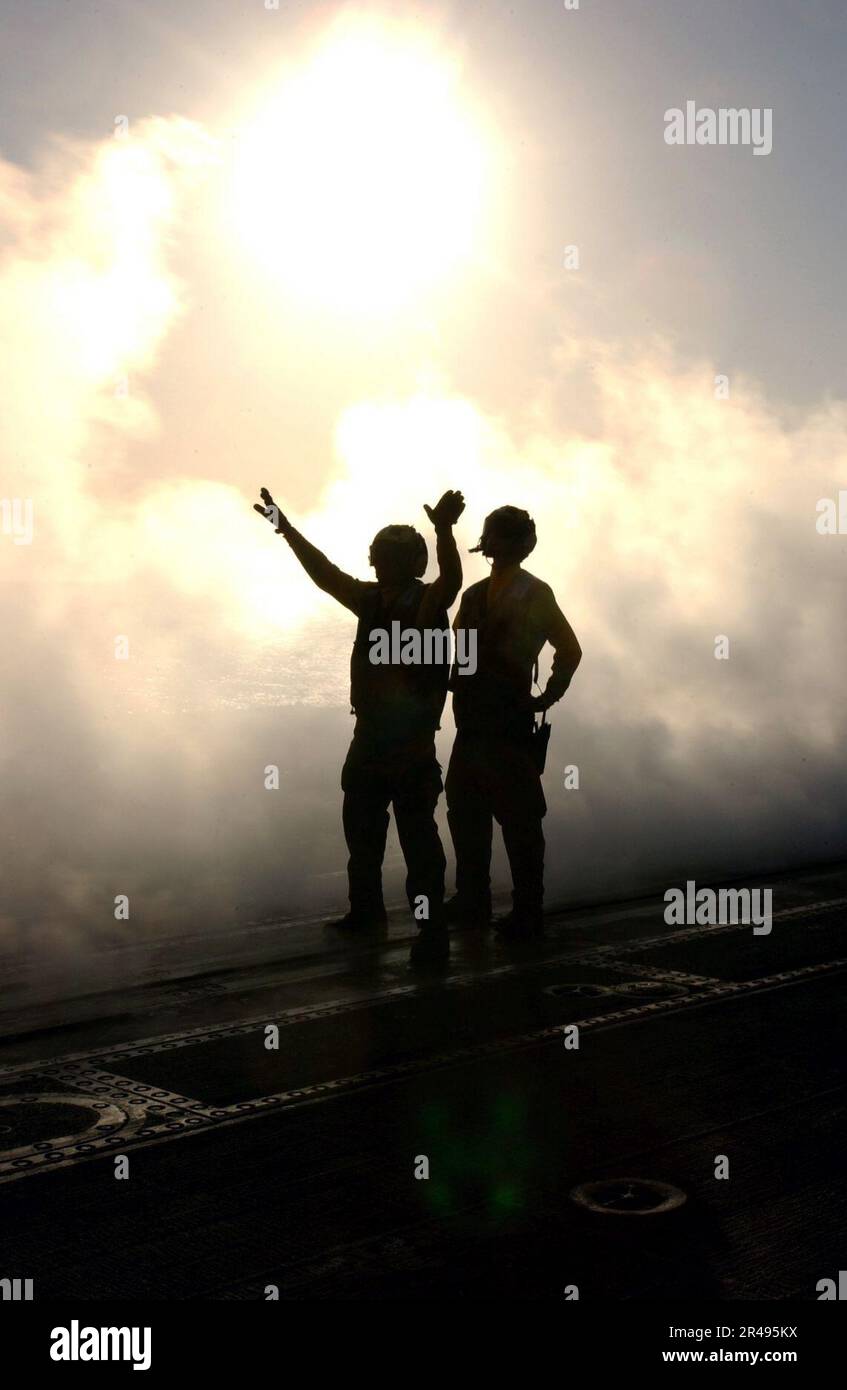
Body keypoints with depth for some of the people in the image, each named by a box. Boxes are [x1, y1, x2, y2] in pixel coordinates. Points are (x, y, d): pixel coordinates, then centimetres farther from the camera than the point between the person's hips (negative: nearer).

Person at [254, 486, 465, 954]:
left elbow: (451, 580, -33)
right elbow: (324, 572, 18)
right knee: (360, 826, 20)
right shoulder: (371, 600, 7)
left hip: (412, 744, -7)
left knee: (418, 837, -6)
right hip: (370, 736, 7)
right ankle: (366, 909, 37)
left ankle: (432, 927, 2)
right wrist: (287, 527, 21)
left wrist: (444, 529, -50)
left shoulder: (428, 603, -11)